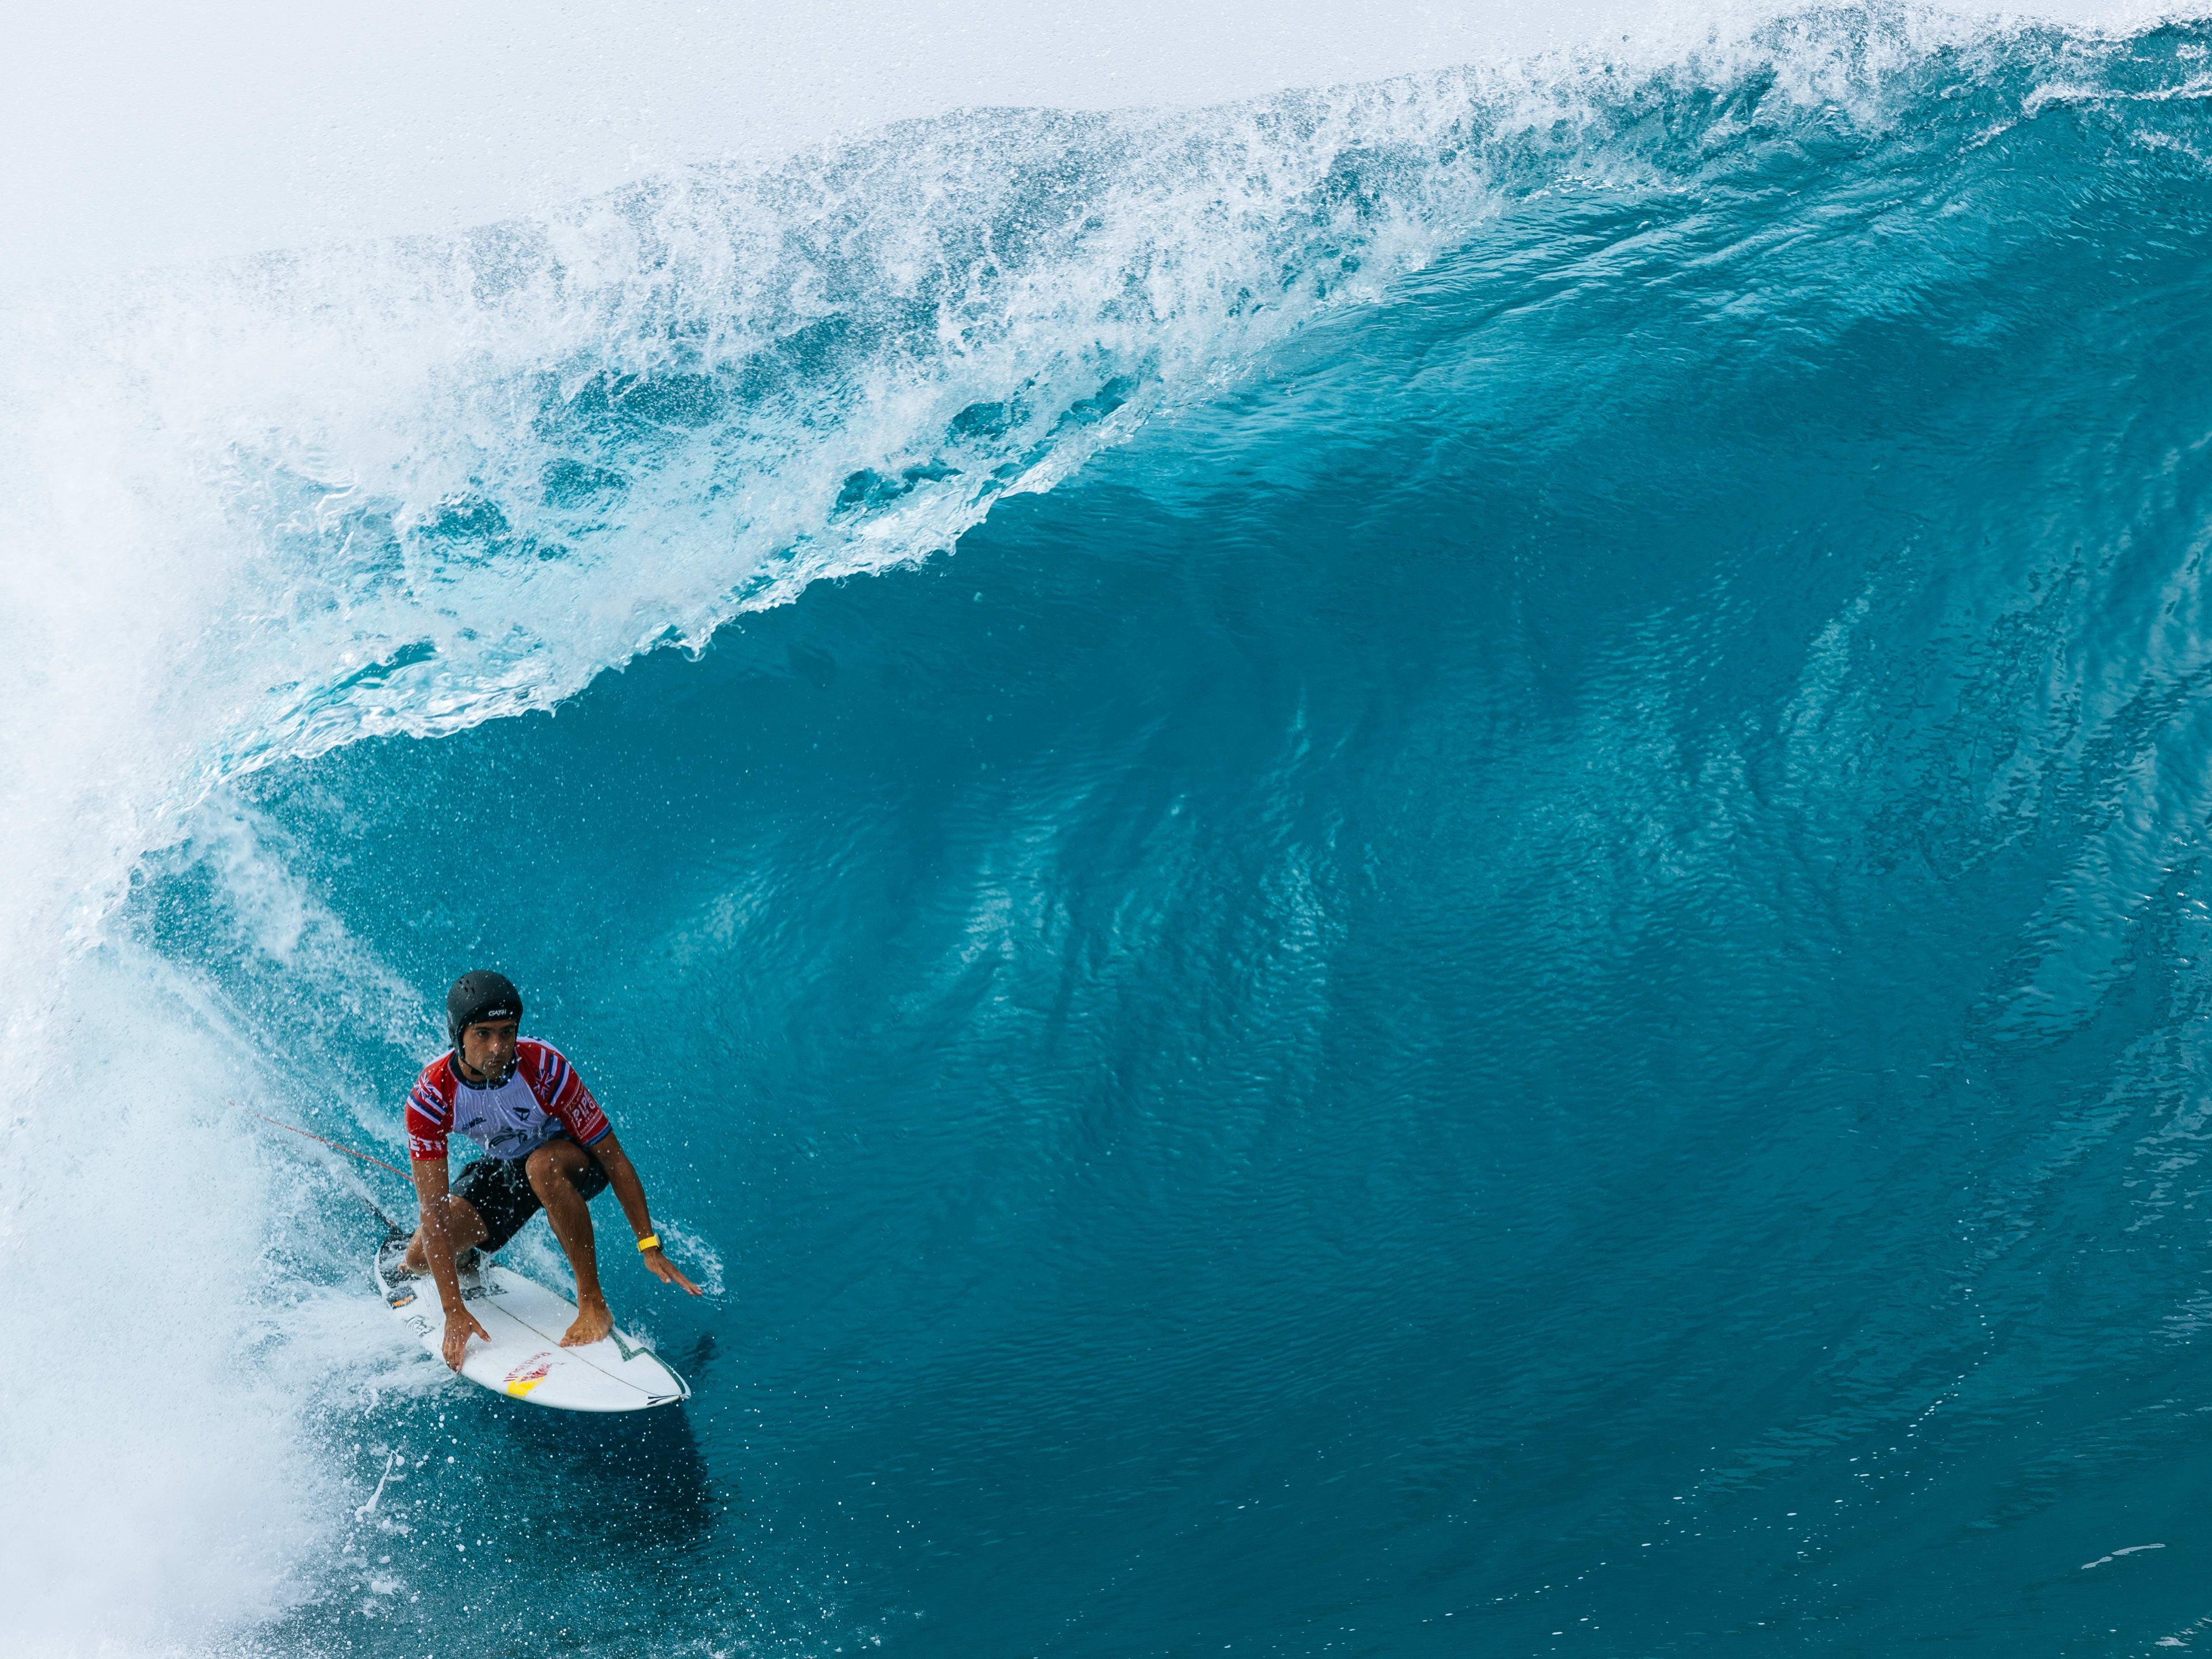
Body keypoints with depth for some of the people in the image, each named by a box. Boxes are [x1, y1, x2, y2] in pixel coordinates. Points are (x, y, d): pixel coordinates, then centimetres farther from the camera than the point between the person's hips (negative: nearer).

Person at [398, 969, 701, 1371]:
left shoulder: (544, 1068, -33)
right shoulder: (431, 1096, -27)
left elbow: (615, 1159, -26)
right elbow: (434, 1209, -27)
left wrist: (650, 1246, -29)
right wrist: (454, 1311, -33)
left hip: (574, 1160, -3)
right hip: (501, 1170, 4)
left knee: (543, 1165, -38)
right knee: (419, 1260, -11)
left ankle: (593, 1304, -26)